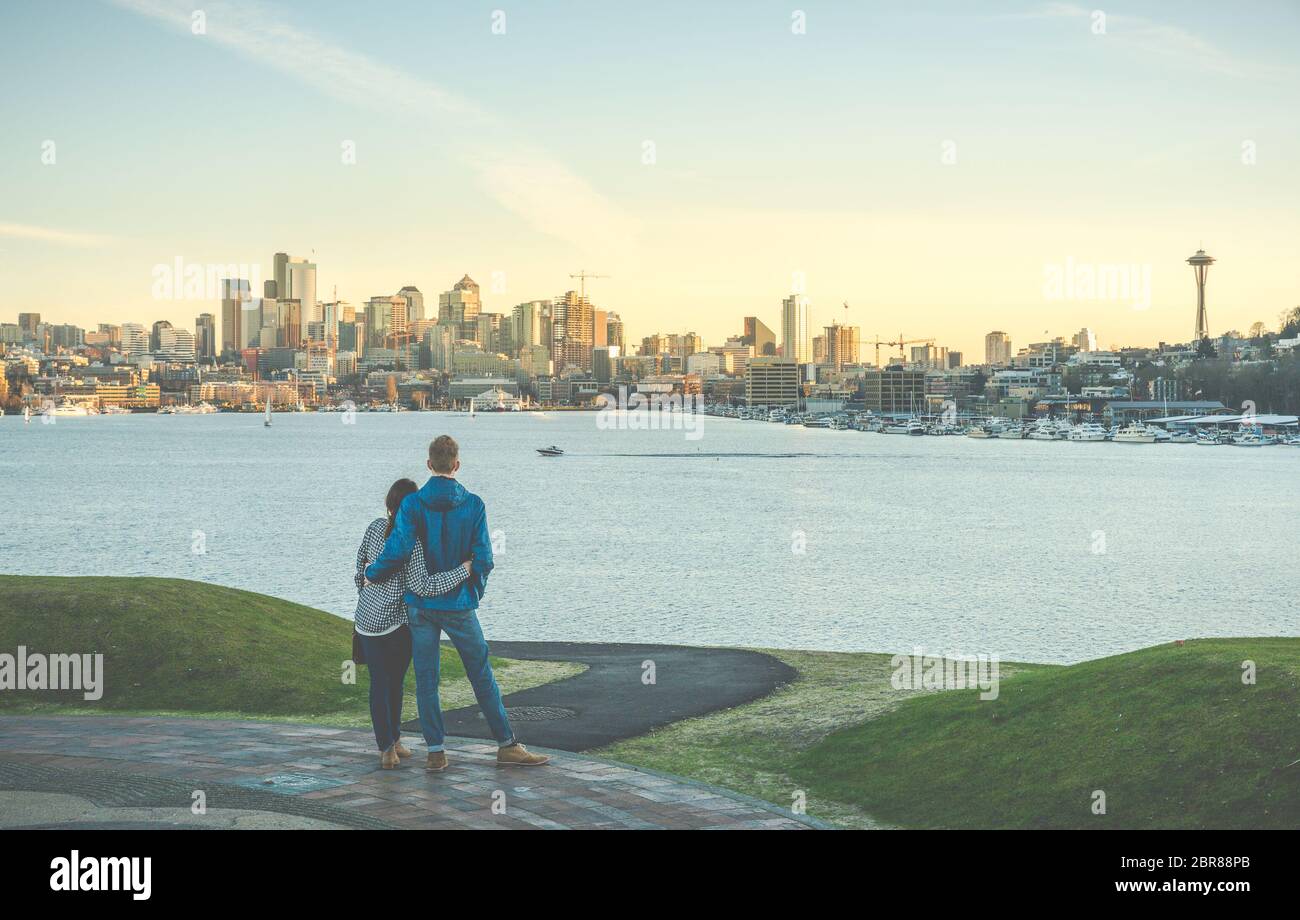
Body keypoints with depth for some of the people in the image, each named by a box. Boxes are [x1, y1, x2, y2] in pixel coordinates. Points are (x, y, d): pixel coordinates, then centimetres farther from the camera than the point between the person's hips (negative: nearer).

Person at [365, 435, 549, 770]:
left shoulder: (412, 504, -7)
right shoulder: (473, 505, -6)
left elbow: (398, 551, -14)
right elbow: (483, 559, -4)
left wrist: (371, 574, 4)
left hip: (419, 603, 1)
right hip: (459, 605, 0)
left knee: (426, 679, 7)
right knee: (482, 676, 8)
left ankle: (435, 751, 8)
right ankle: (507, 745, 12)